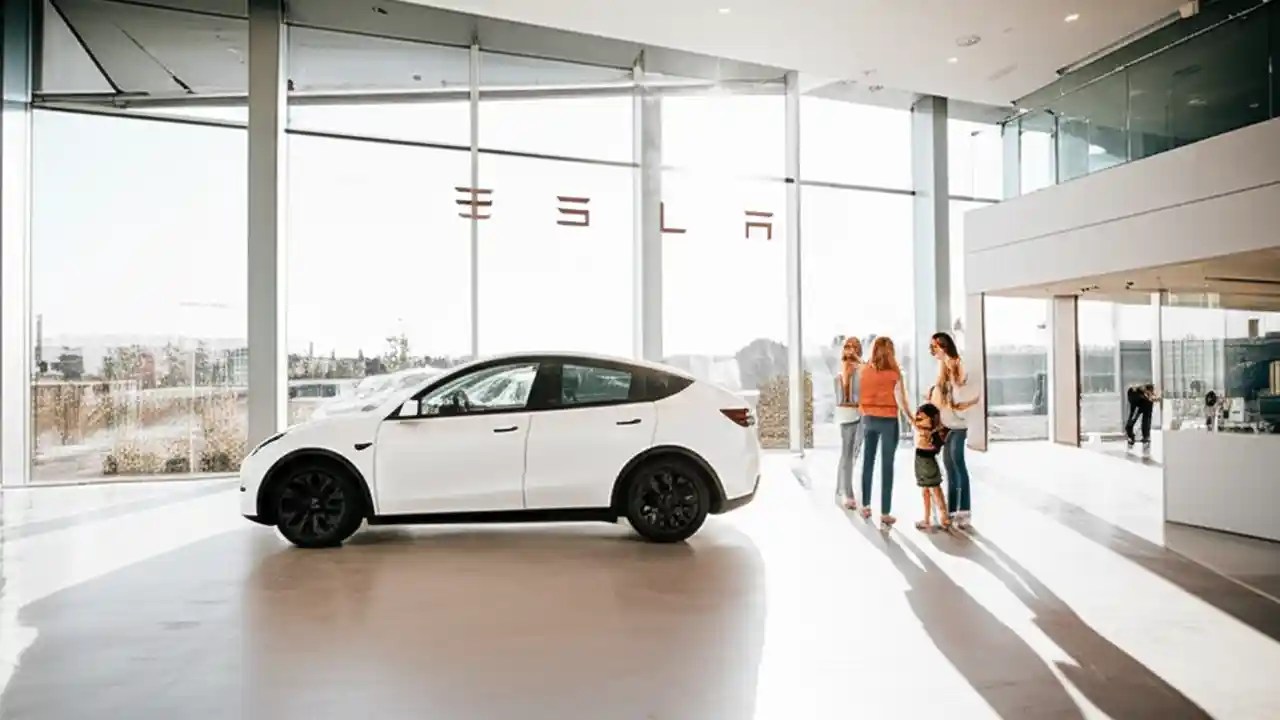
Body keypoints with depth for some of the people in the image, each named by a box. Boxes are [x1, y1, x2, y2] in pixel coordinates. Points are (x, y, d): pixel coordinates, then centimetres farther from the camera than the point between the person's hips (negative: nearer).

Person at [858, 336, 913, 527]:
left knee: (867, 462, 15)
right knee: (887, 466, 2)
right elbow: (901, 401, -12)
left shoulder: (864, 370, -1)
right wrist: (911, 418, 1)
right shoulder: (894, 372, -10)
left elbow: (858, 396, 0)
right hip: (888, 421, -3)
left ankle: (865, 507, 25)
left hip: (868, 419, 4)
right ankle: (885, 514, 4)